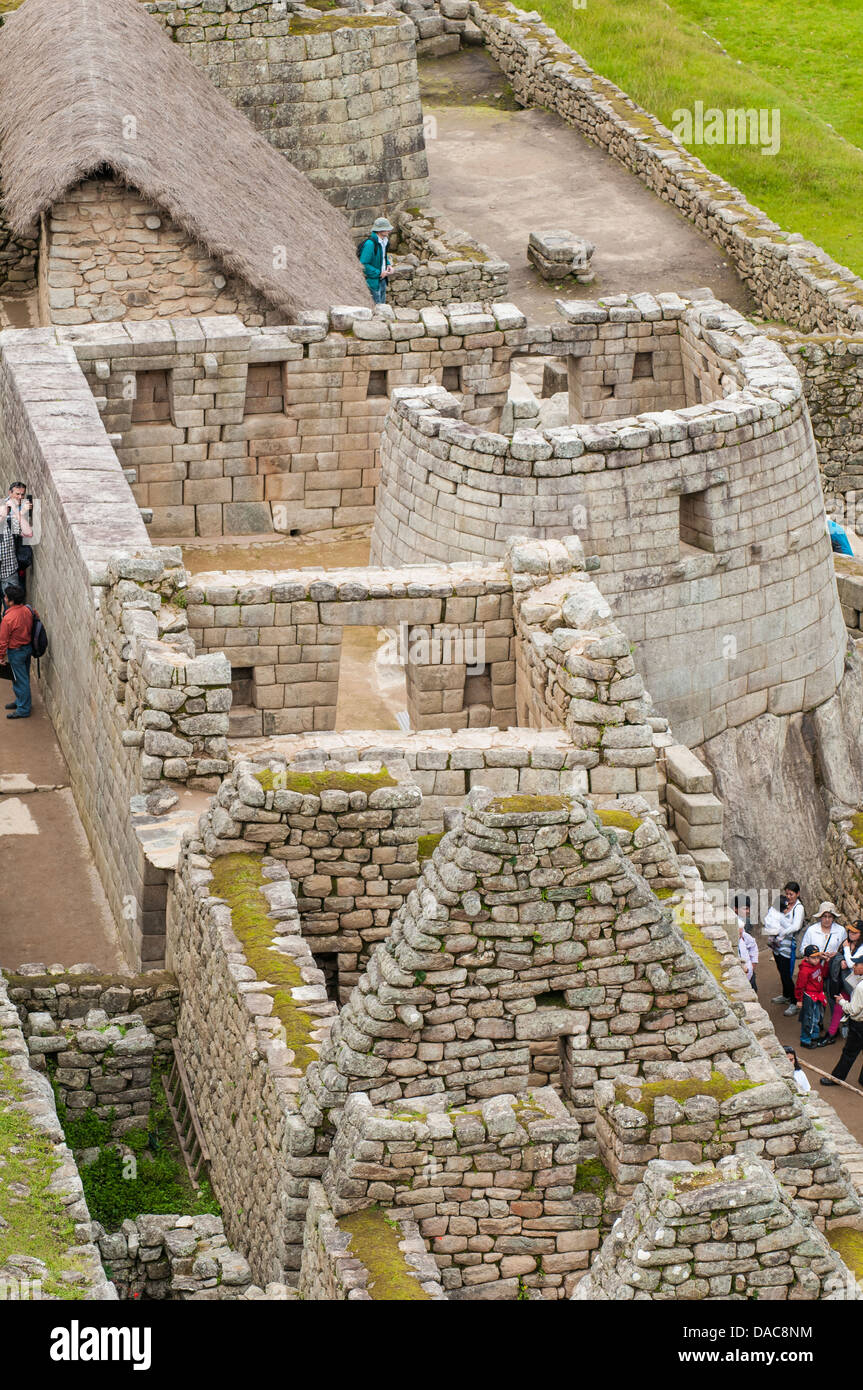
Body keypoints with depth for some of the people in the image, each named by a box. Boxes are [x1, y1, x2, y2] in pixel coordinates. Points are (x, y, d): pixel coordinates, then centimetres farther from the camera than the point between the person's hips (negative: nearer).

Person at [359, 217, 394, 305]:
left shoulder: (384, 241, 5)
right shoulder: (370, 243, -23)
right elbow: (363, 264, -24)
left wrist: (389, 265, 4)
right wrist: (379, 273, -20)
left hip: (382, 280, 9)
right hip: (373, 281, -9)